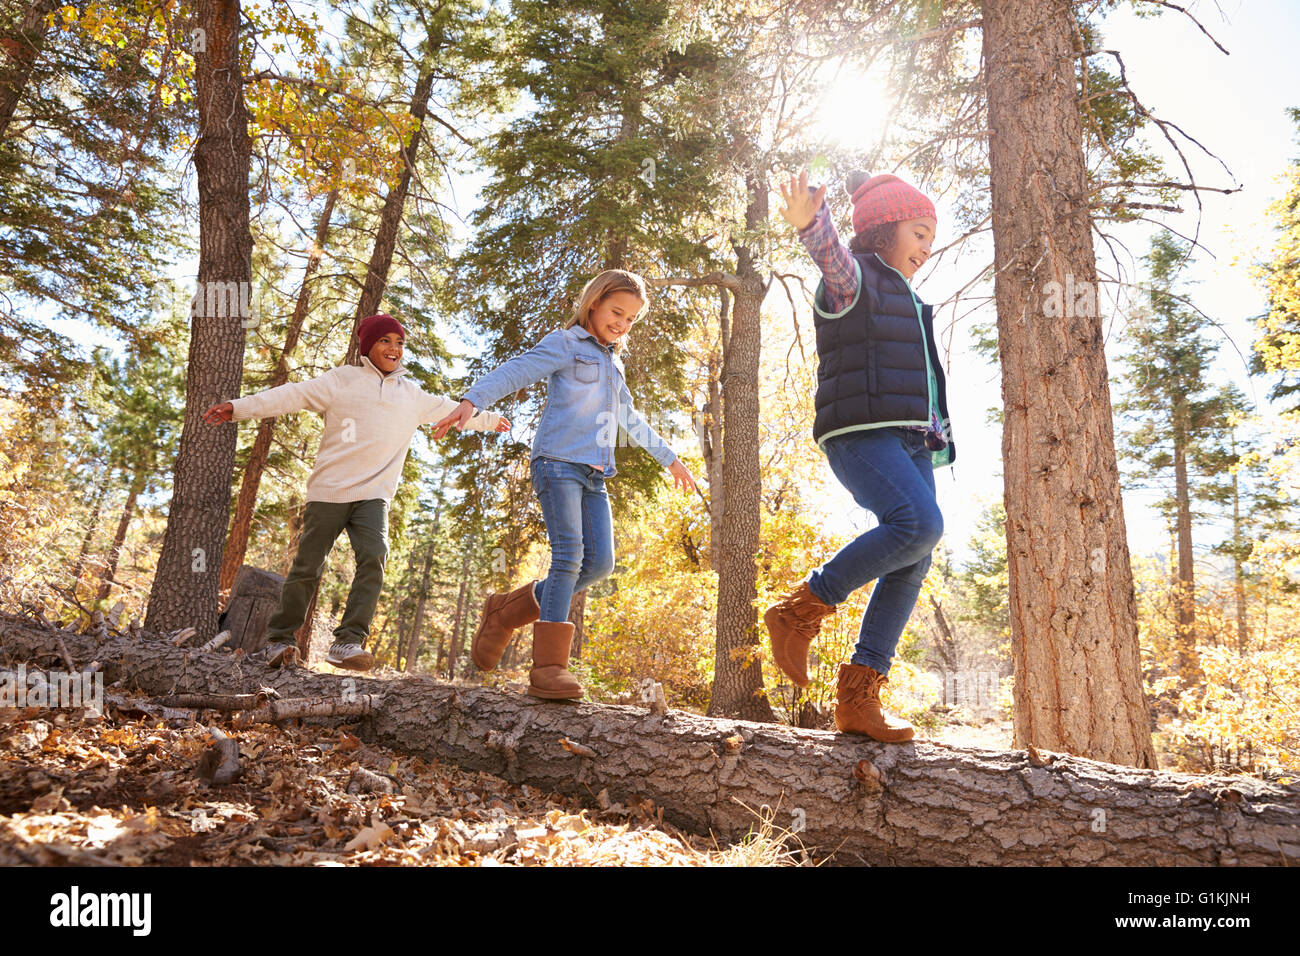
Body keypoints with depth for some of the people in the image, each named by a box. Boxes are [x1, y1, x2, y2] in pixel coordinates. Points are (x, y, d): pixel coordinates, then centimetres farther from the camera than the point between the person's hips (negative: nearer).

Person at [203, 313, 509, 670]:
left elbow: (450, 409, 32)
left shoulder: (412, 395, 18)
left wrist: (489, 420, 43)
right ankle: (279, 639, 19)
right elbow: (293, 395, -2)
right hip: (328, 491, -2)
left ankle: (348, 642, -20)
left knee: (374, 557, -21)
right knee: (308, 567, 1)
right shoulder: (341, 380, 6)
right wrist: (240, 407, -11)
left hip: (373, 495, 2)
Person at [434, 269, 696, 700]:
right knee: (569, 555, -18)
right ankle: (548, 665, -16)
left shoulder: (614, 364, 27)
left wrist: (670, 458, 44)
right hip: (558, 461, -7)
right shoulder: (564, 344, 5)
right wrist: (471, 401, -29)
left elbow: (631, 421, 39)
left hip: (594, 474, 7)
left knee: (599, 562, -5)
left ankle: (505, 611, 9)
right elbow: (514, 371, -11)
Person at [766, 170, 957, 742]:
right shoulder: (852, 277, 2)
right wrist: (810, 221, -45)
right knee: (919, 524, -29)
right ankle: (801, 611, -15)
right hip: (860, 432, -9)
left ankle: (858, 695, -2)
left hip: (910, 440, 9)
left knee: (912, 564, -3)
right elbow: (832, 254, -23)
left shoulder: (905, 299, 29)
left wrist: (937, 436, 34)